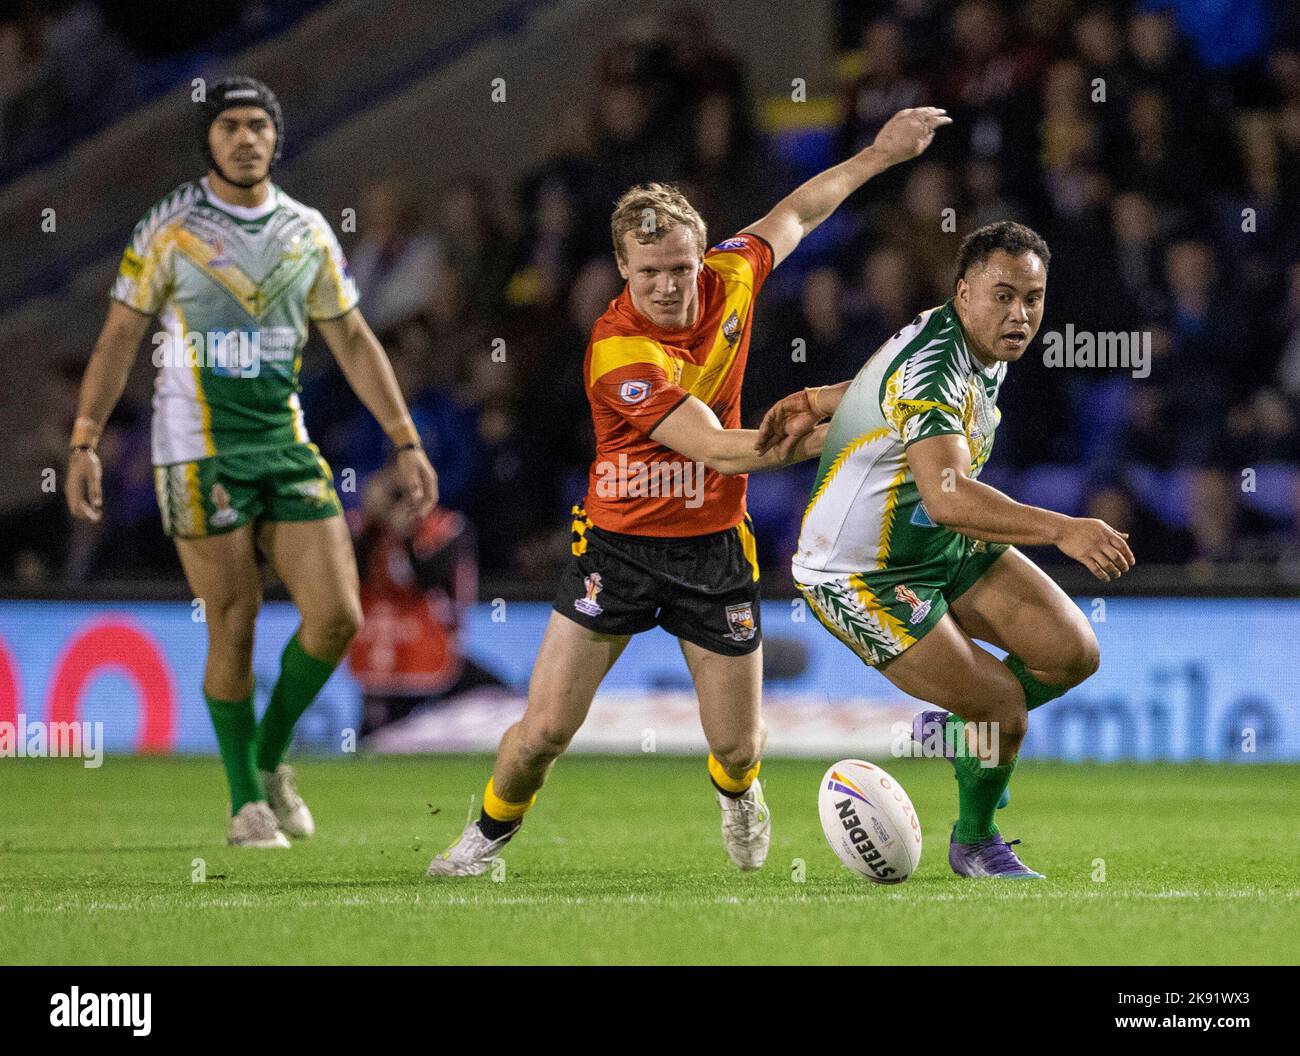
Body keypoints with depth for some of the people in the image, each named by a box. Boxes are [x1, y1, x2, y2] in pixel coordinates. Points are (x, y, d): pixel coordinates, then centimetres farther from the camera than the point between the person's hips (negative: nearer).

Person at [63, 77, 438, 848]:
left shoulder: (308, 232, 8)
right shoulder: (169, 229, -3)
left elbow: (353, 341, 13)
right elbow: (119, 338, -1)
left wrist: (407, 442, 8)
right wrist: (84, 443, -8)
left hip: (285, 443, 4)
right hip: (198, 455, -4)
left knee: (337, 615, -6)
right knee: (235, 628, -5)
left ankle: (272, 759, 18)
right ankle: (247, 802, 10)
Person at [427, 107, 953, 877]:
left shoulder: (728, 280, -9)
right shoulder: (616, 353, -26)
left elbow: (794, 213, 13)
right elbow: (716, 448, -30)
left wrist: (881, 153, 18)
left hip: (714, 547, 4)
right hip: (619, 545, -4)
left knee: (738, 744, 5)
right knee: (545, 728, -9)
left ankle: (738, 791, 43)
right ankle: (492, 833, 22)